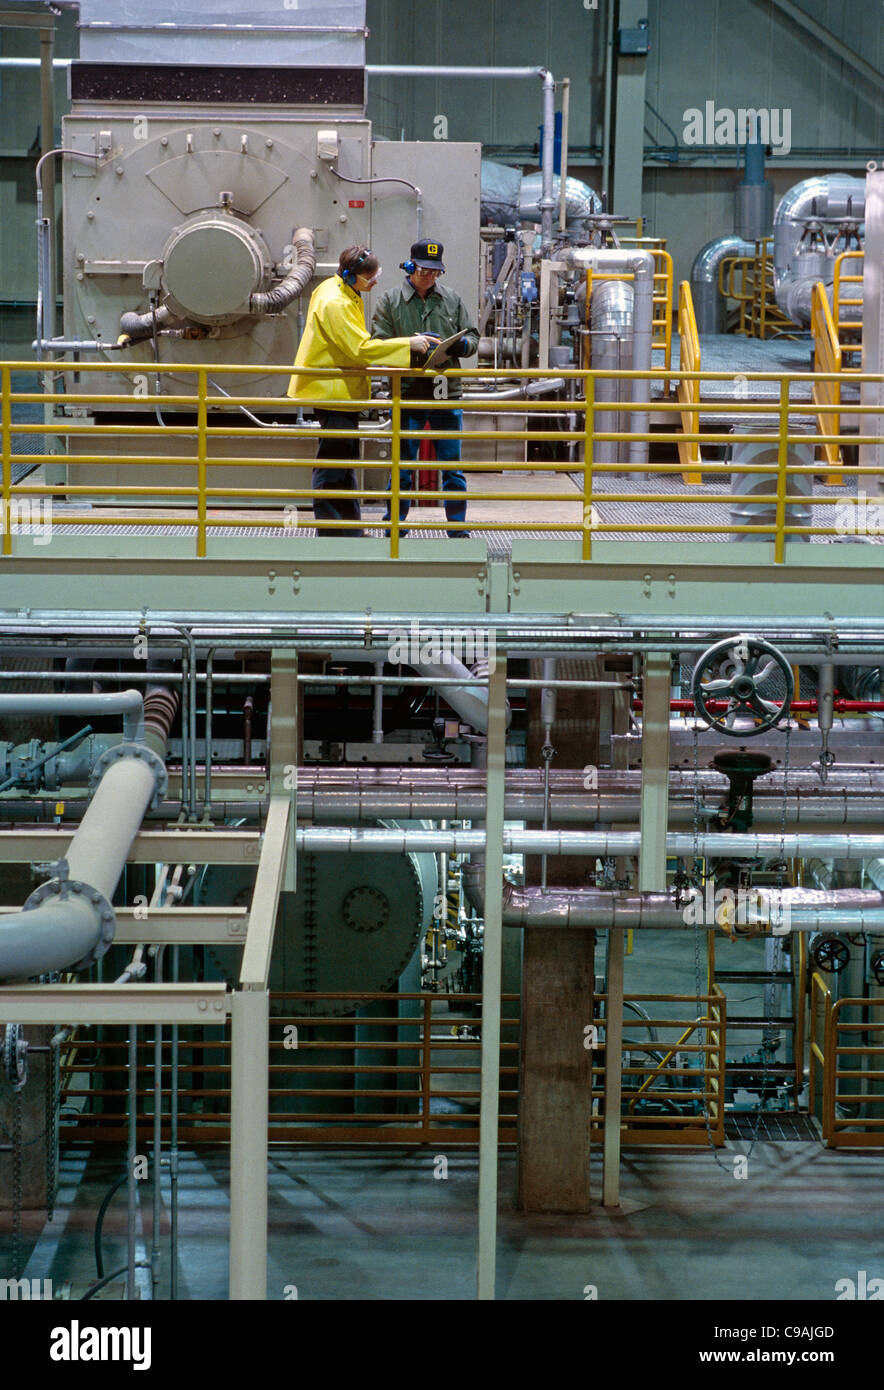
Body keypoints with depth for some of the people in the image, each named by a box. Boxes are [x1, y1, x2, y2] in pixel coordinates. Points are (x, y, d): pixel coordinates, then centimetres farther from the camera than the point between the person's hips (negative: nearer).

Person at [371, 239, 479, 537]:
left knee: (452, 467, 5)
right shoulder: (390, 301, 4)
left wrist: (459, 345, -11)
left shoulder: (452, 300, 11)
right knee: (402, 466, 3)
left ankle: (458, 530, 12)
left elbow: (472, 338, 13)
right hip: (407, 396, -2)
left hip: (447, 393, 2)